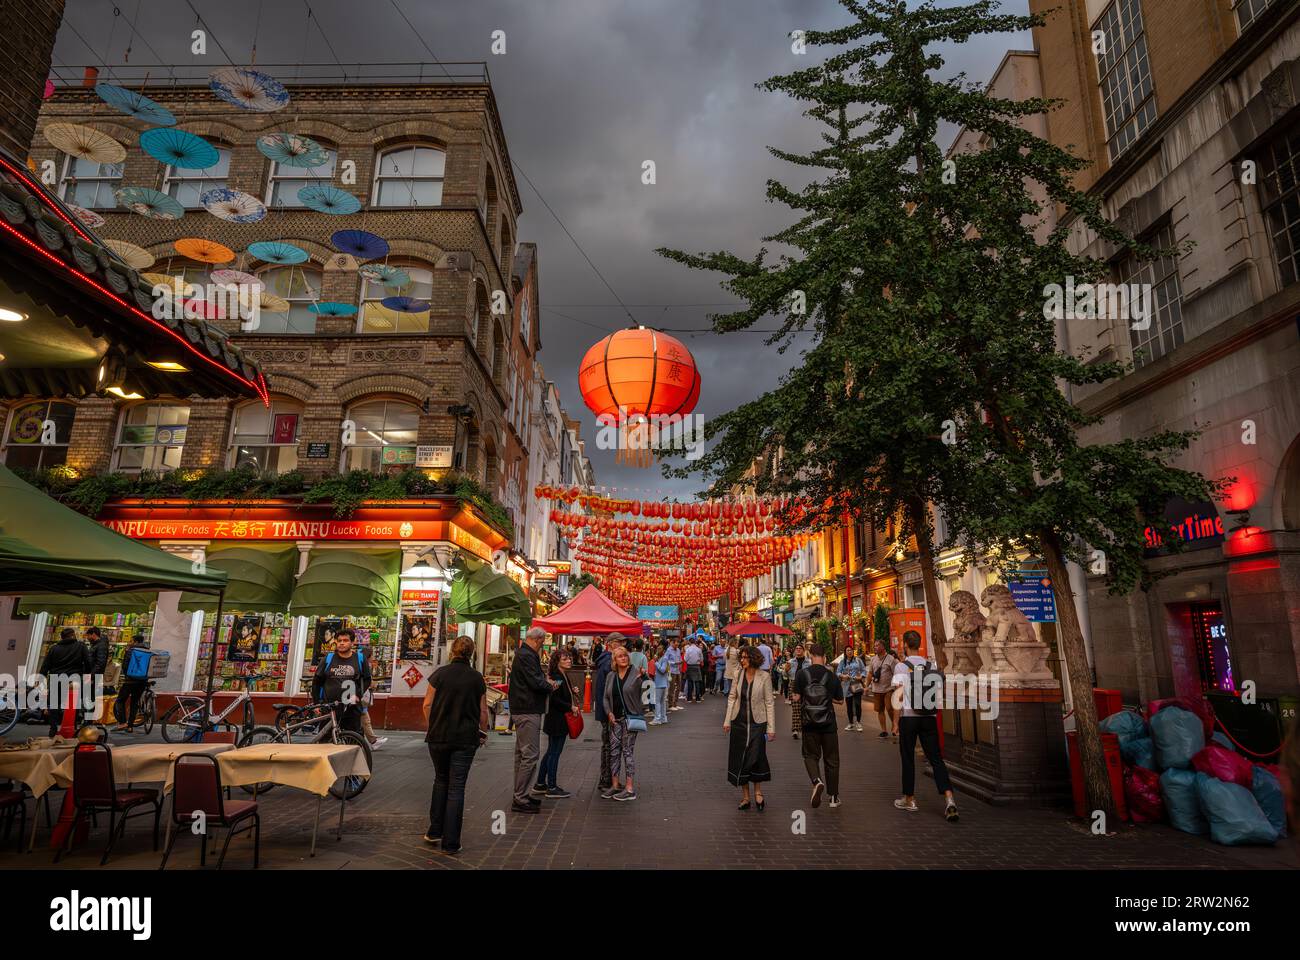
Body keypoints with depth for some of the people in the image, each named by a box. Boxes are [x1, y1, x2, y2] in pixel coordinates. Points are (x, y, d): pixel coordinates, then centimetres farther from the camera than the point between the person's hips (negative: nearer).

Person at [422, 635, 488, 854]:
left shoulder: (440, 673, -4)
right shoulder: (477, 678, -2)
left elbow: (427, 704, -3)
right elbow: (483, 710, 2)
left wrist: (431, 727, 12)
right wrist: (483, 732, 17)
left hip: (439, 736, 1)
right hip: (465, 739, -1)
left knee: (441, 780, 21)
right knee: (456, 787, 3)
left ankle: (435, 832, 25)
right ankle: (450, 844, 5)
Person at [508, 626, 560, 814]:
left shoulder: (522, 654, 16)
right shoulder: (527, 656, -18)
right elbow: (535, 683, -22)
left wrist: (544, 679, 8)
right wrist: (550, 686, -5)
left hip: (520, 711, 11)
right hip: (528, 711, -11)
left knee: (522, 754, 17)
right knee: (530, 755, -8)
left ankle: (521, 794, 26)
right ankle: (521, 799, -5)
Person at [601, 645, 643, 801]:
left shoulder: (635, 674, -5)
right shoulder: (611, 676, 9)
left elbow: (642, 694, -9)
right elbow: (606, 697, 14)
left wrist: (645, 679, -23)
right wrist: (609, 712, 1)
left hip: (630, 718, -5)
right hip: (615, 719, 5)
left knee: (627, 751, -2)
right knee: (614, 751, 8)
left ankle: (629, 789, 4)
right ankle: (614, 785, 19)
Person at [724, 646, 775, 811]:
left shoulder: (764, 676, -9)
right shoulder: (739, 674, 0)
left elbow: (769, 702, -6)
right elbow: (732, 697, 7)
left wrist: (771, 728, -7)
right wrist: (727, 720, 3)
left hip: (757, 722, -3)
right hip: (739, 722, 4)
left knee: (755, 758, -6)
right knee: (739, 759, 7)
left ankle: (758, 792, 19)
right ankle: (745, 796, 20)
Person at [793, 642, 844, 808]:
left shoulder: (801, 673, -8)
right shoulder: (832, 676, -5)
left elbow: (796, 698, -7)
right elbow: (840, 700, 3)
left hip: (809, 722, 0)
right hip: (828, 723, 1)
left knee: (811, 755, 14)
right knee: (831, 759, 13)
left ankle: (816, 781, -14)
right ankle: (834, 797, 17)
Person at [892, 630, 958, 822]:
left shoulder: (901, 667, -7)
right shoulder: (931, 666, 7)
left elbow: (898, 696, -11)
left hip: (908, 717, -3)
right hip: (929, 718, 3)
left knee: (908, 758, 8)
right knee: (936, 758, 4)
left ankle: (909, 799, 18)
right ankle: (949, 799, -10)